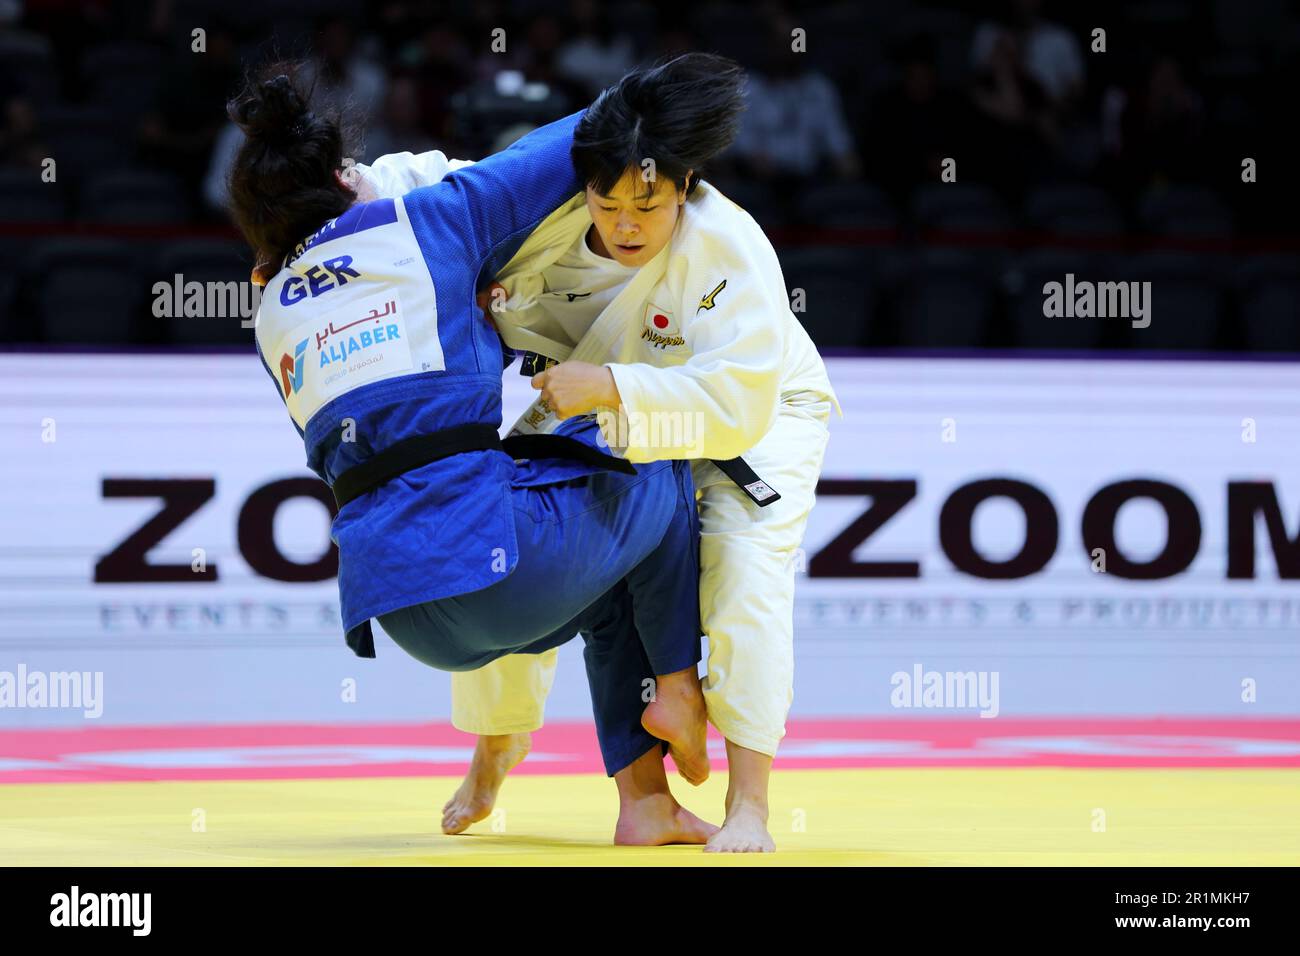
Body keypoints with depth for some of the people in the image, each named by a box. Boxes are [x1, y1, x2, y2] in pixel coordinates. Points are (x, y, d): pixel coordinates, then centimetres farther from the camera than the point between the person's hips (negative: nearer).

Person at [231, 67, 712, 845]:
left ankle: (645, 803, 24)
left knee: (614, 600, 31)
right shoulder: (424, 223, 2)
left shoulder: (275, 321, 17)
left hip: (399, 609, 6)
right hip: (491, 550, -6)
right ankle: (678, 692, 23)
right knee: (660, 479, 23)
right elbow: (576, 145, 8)